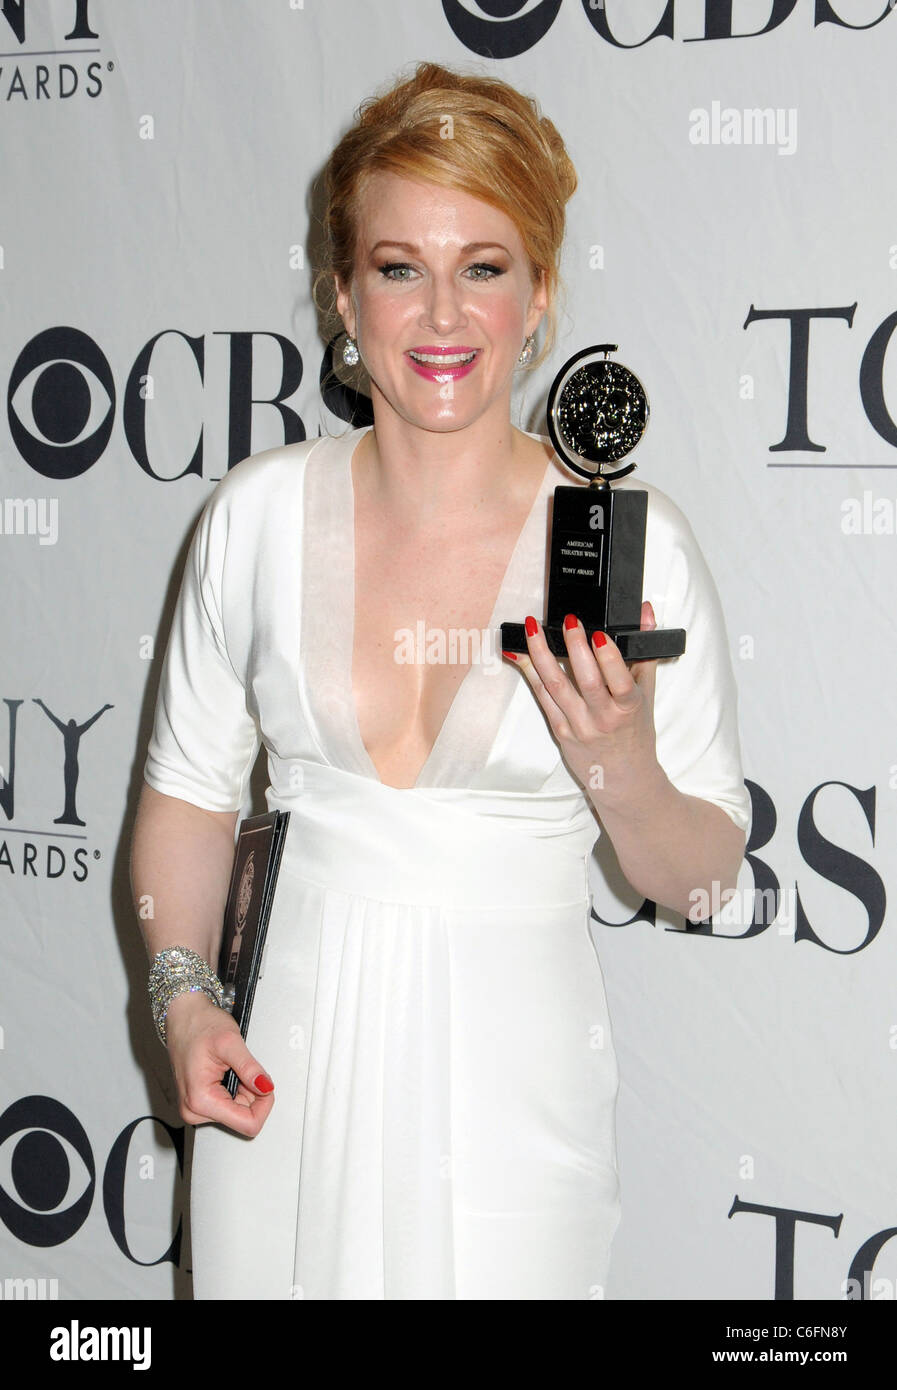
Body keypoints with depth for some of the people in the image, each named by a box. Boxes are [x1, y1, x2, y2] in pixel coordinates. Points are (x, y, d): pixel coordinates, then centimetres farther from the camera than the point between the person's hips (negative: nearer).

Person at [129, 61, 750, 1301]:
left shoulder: (634, 545, -10)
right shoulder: (259, 512, -4)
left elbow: (702, 877, -3)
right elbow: (189, 787, 7)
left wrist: (620, 765, -22)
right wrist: (184, 1000, -6)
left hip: (511, 1071, -2)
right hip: (288, 1063, 2)